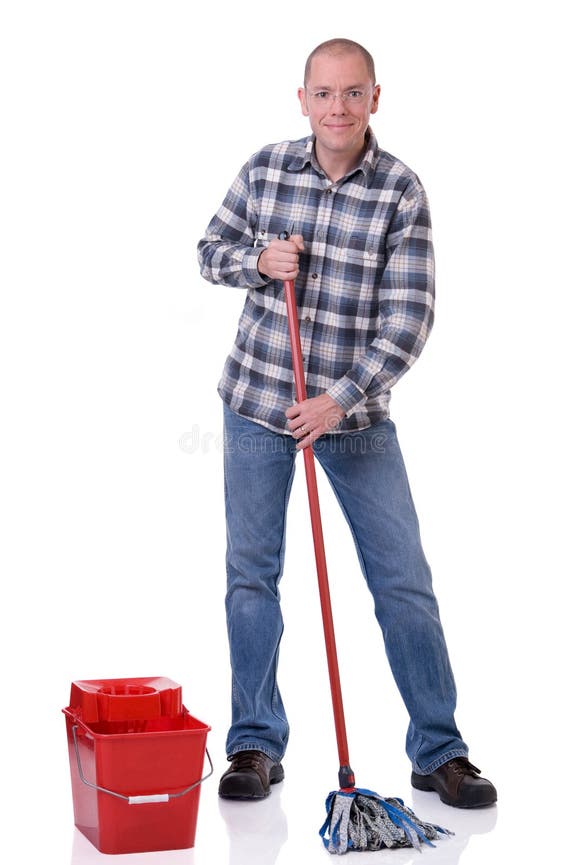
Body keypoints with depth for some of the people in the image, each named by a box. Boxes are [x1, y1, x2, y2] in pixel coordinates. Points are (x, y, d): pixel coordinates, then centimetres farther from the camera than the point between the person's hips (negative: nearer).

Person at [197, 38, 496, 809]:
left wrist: (341, 400, -23)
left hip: (355, 411, -1)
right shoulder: (264, 169, -1)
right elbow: (211, 251, 10)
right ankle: (256, 745, 19)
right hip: (257, 399, 2)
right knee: (251, 573, 5)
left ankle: (438, 752, 12)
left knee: (404, 579, 0)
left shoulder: (402, 192, -9)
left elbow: (409, 316, -14)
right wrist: (258, 261, -12)